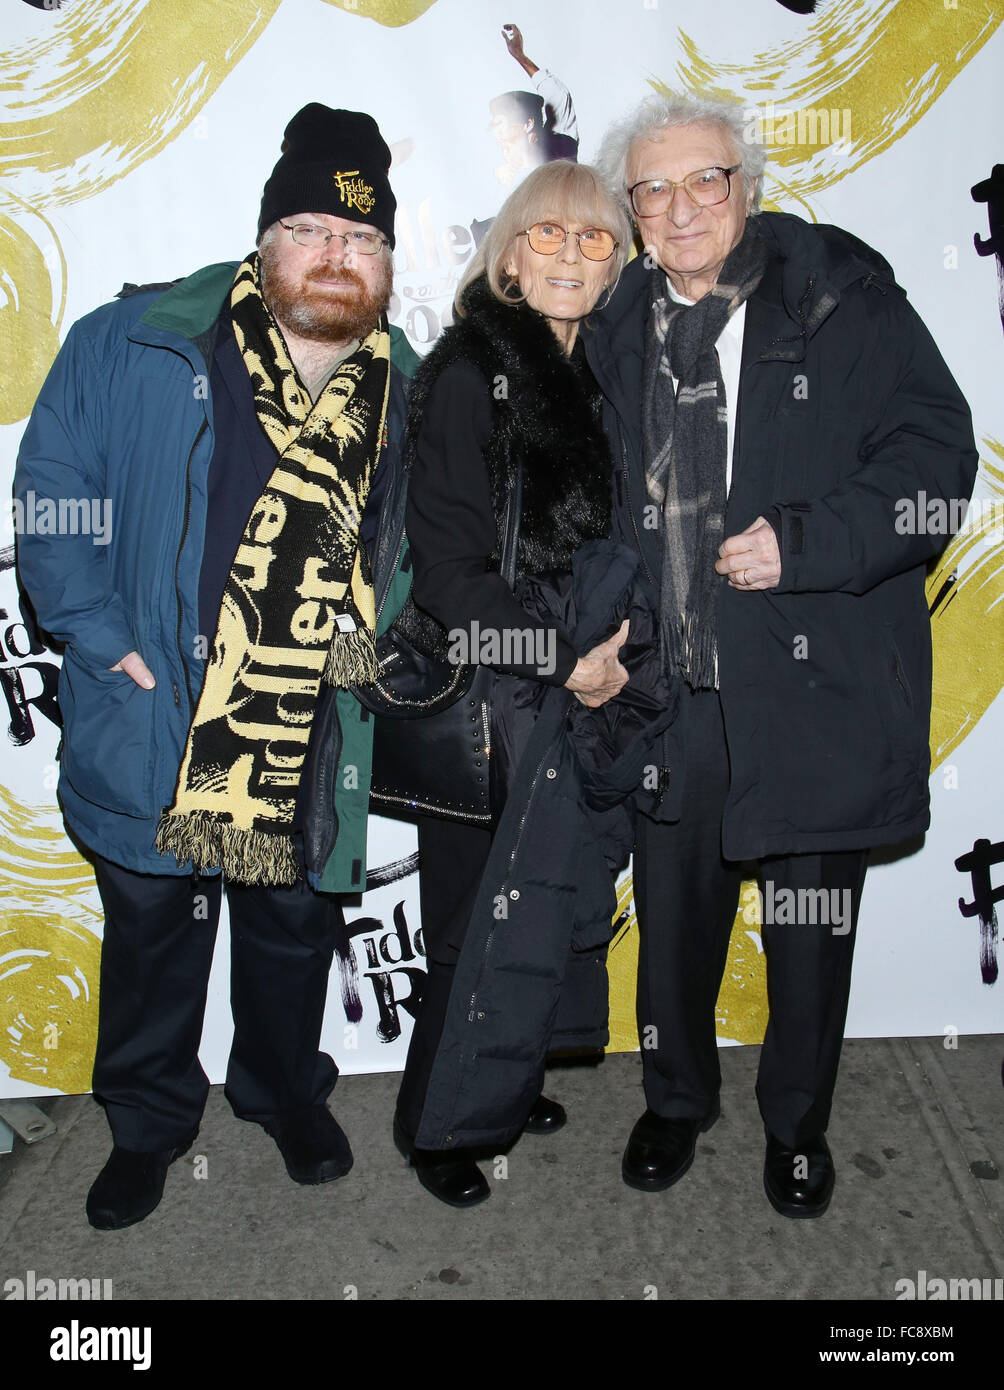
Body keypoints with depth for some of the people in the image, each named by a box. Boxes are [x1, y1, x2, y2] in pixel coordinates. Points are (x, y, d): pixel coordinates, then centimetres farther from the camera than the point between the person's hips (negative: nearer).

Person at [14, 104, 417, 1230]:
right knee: (153, 935, 16)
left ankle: (285, 1090, 47)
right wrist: (102, 638, -12)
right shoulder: (132, 347, -7)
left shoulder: (405, 391, 3)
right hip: (156, 734, -2)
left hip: (314, 746, 2)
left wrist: (382, 653, 4)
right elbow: (51, 489, -5)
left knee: (294, 929, 21)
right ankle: (148, 1123, 41)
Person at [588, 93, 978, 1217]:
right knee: (672, 912, 15)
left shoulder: (842, 297, -3)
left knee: (811, 925, 11)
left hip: (818, 681, -3)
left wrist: (803, 543, -19)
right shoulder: (621, 328, 9)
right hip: (672, 691, 3)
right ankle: (677, 1098, 42)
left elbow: (935, 453, -8)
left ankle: (797, 1123, 37)